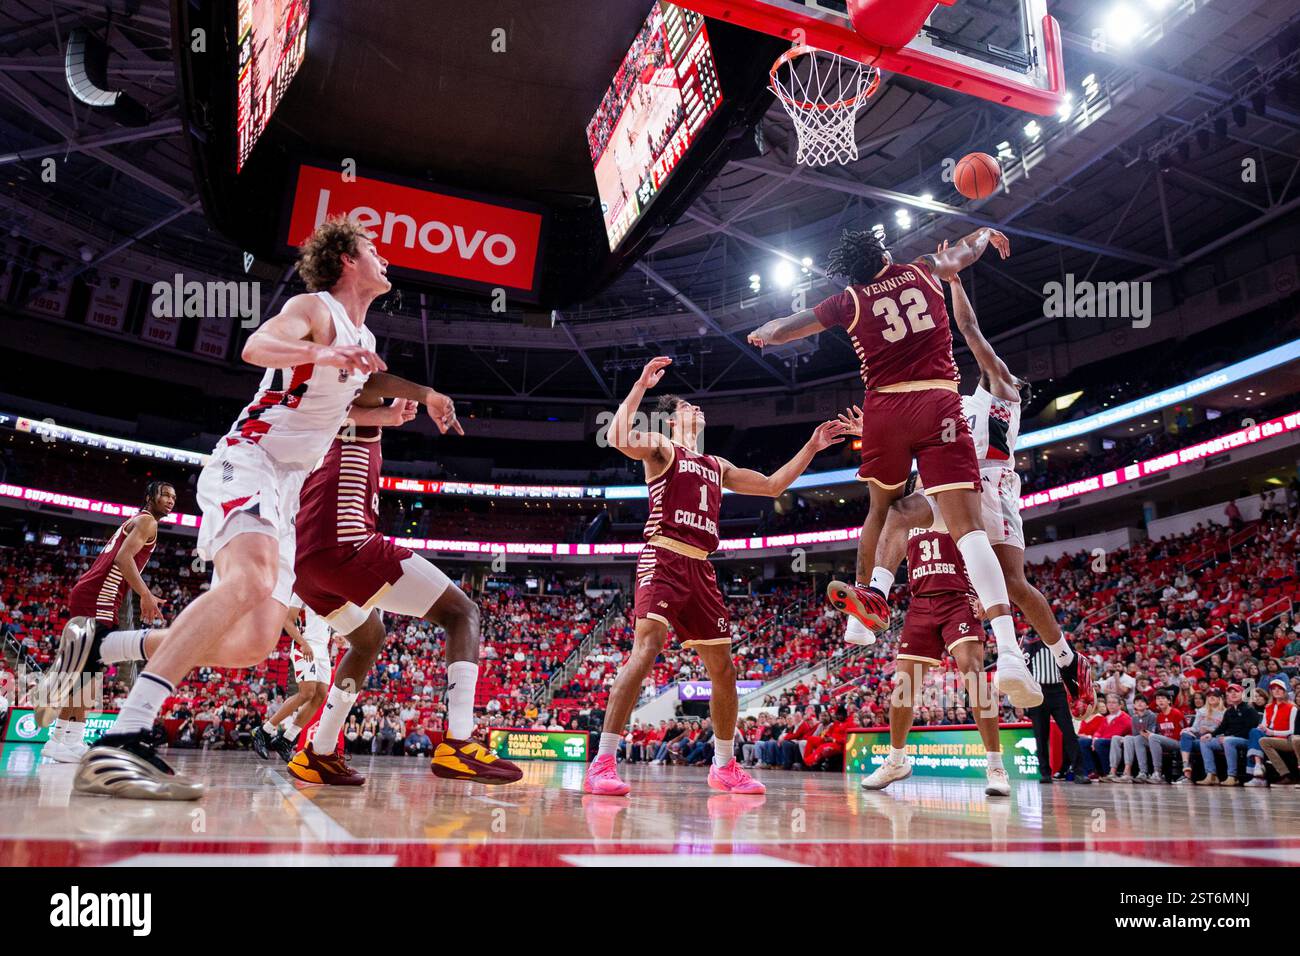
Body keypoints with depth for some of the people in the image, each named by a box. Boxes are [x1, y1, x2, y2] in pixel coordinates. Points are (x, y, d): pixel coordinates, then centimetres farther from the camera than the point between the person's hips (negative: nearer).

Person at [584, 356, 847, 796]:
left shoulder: (718, 466, 26)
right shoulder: (661, 448, 7)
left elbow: (773, 486, 30)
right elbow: (620, 438, -15)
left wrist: (811, 447, 28)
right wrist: (642, 384, -17)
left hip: (700, 569, 7)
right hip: (663, 559, -7)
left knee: (723, 667, 8)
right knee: (646, 648, -24)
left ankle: (724, 766, 23)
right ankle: (602, 763, -21)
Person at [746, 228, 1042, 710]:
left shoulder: (849, 302, 12)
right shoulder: (921, 272, 18)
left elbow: (779, 332, 10)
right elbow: (963, 253, 39)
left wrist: (763, 332, 31)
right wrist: (986, 234, 59)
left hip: (885, 408, 0)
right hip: (939, 403, 0)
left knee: (882, 506, 27)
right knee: (967, 523, -12)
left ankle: (869, 595, 24)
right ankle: (1008, 651, -23)